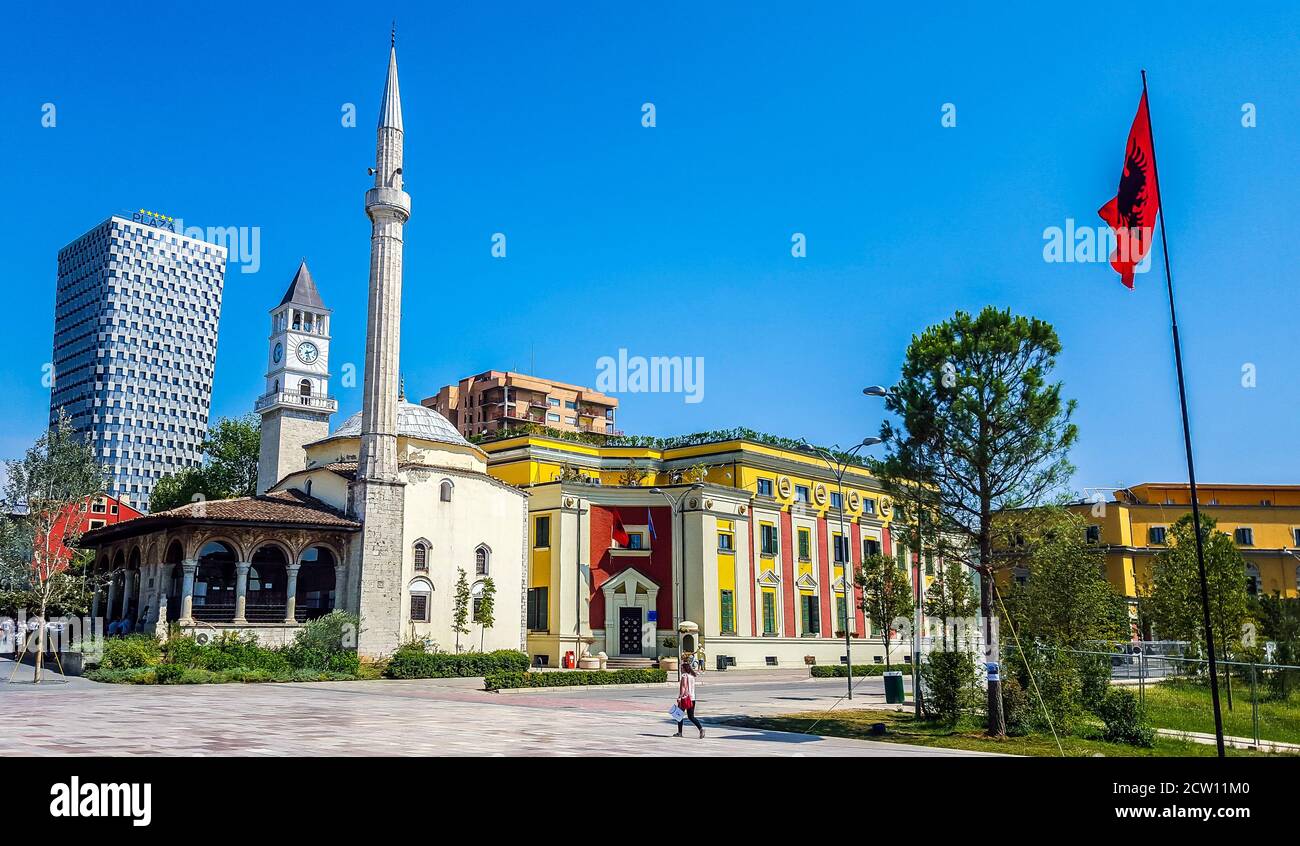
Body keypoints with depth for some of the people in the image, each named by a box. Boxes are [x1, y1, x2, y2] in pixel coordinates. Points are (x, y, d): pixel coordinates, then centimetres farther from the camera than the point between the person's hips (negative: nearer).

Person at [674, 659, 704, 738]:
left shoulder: (684, 676, -12)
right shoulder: (692, 676, 12)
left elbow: (683, 687, -18)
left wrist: (679, 698, -18)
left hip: (685, 697, -7)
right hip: (692, 698, 7)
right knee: (691, 716, 7)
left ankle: (679, 732, 13)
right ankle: (701, 728, -12)